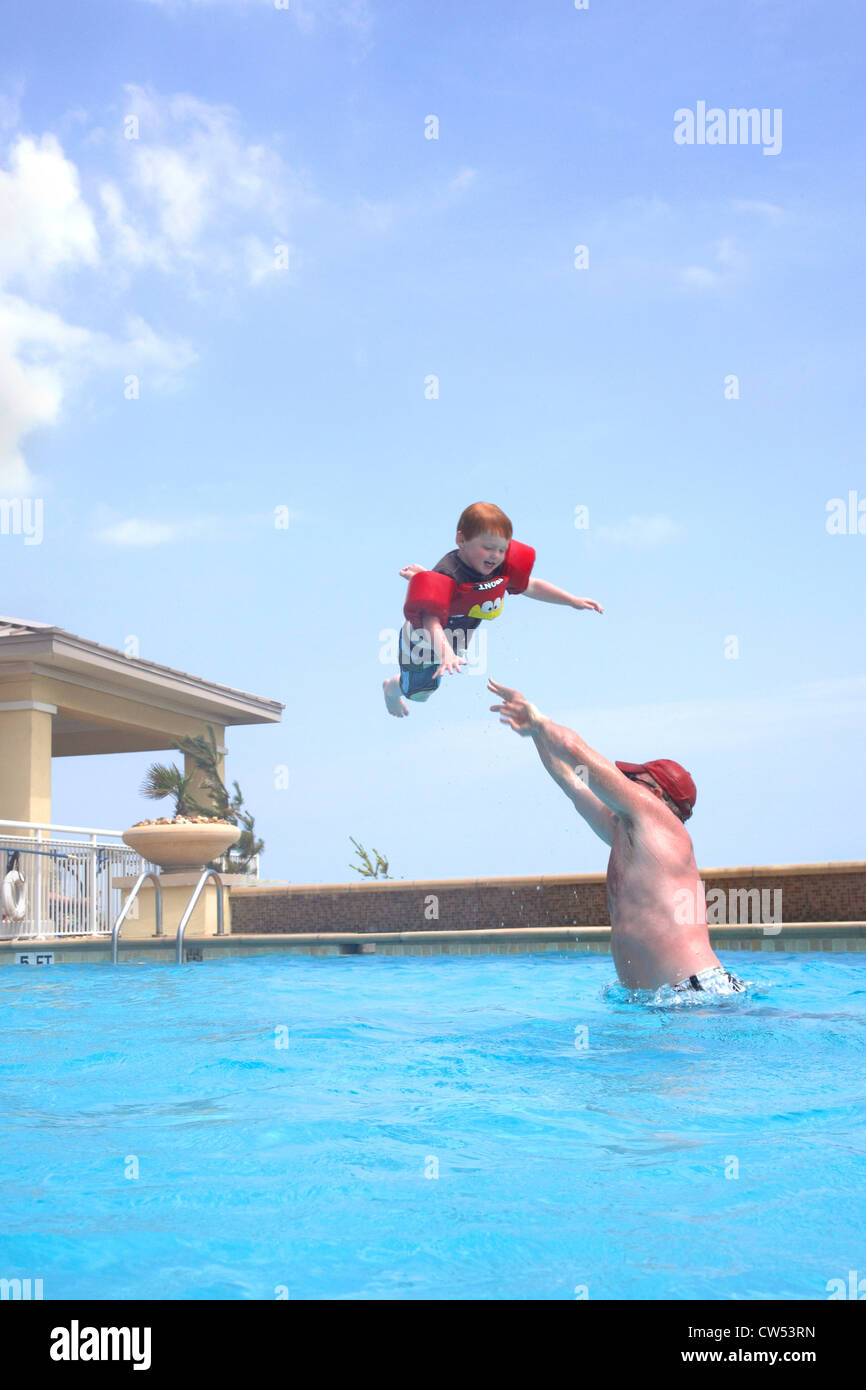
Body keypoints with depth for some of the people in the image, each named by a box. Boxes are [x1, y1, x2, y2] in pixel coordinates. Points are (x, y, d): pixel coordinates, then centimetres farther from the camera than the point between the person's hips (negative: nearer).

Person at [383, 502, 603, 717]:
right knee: (419, 692, 20)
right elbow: (432, 619, -51)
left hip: (456, 641, 6)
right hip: (424, 642, -6)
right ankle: (392, 687, 53)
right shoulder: (447, 575, -41)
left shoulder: (500, 567, -20)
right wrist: (445, 652, -67)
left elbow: (530, 586, -7)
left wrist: (573, 601, -10)